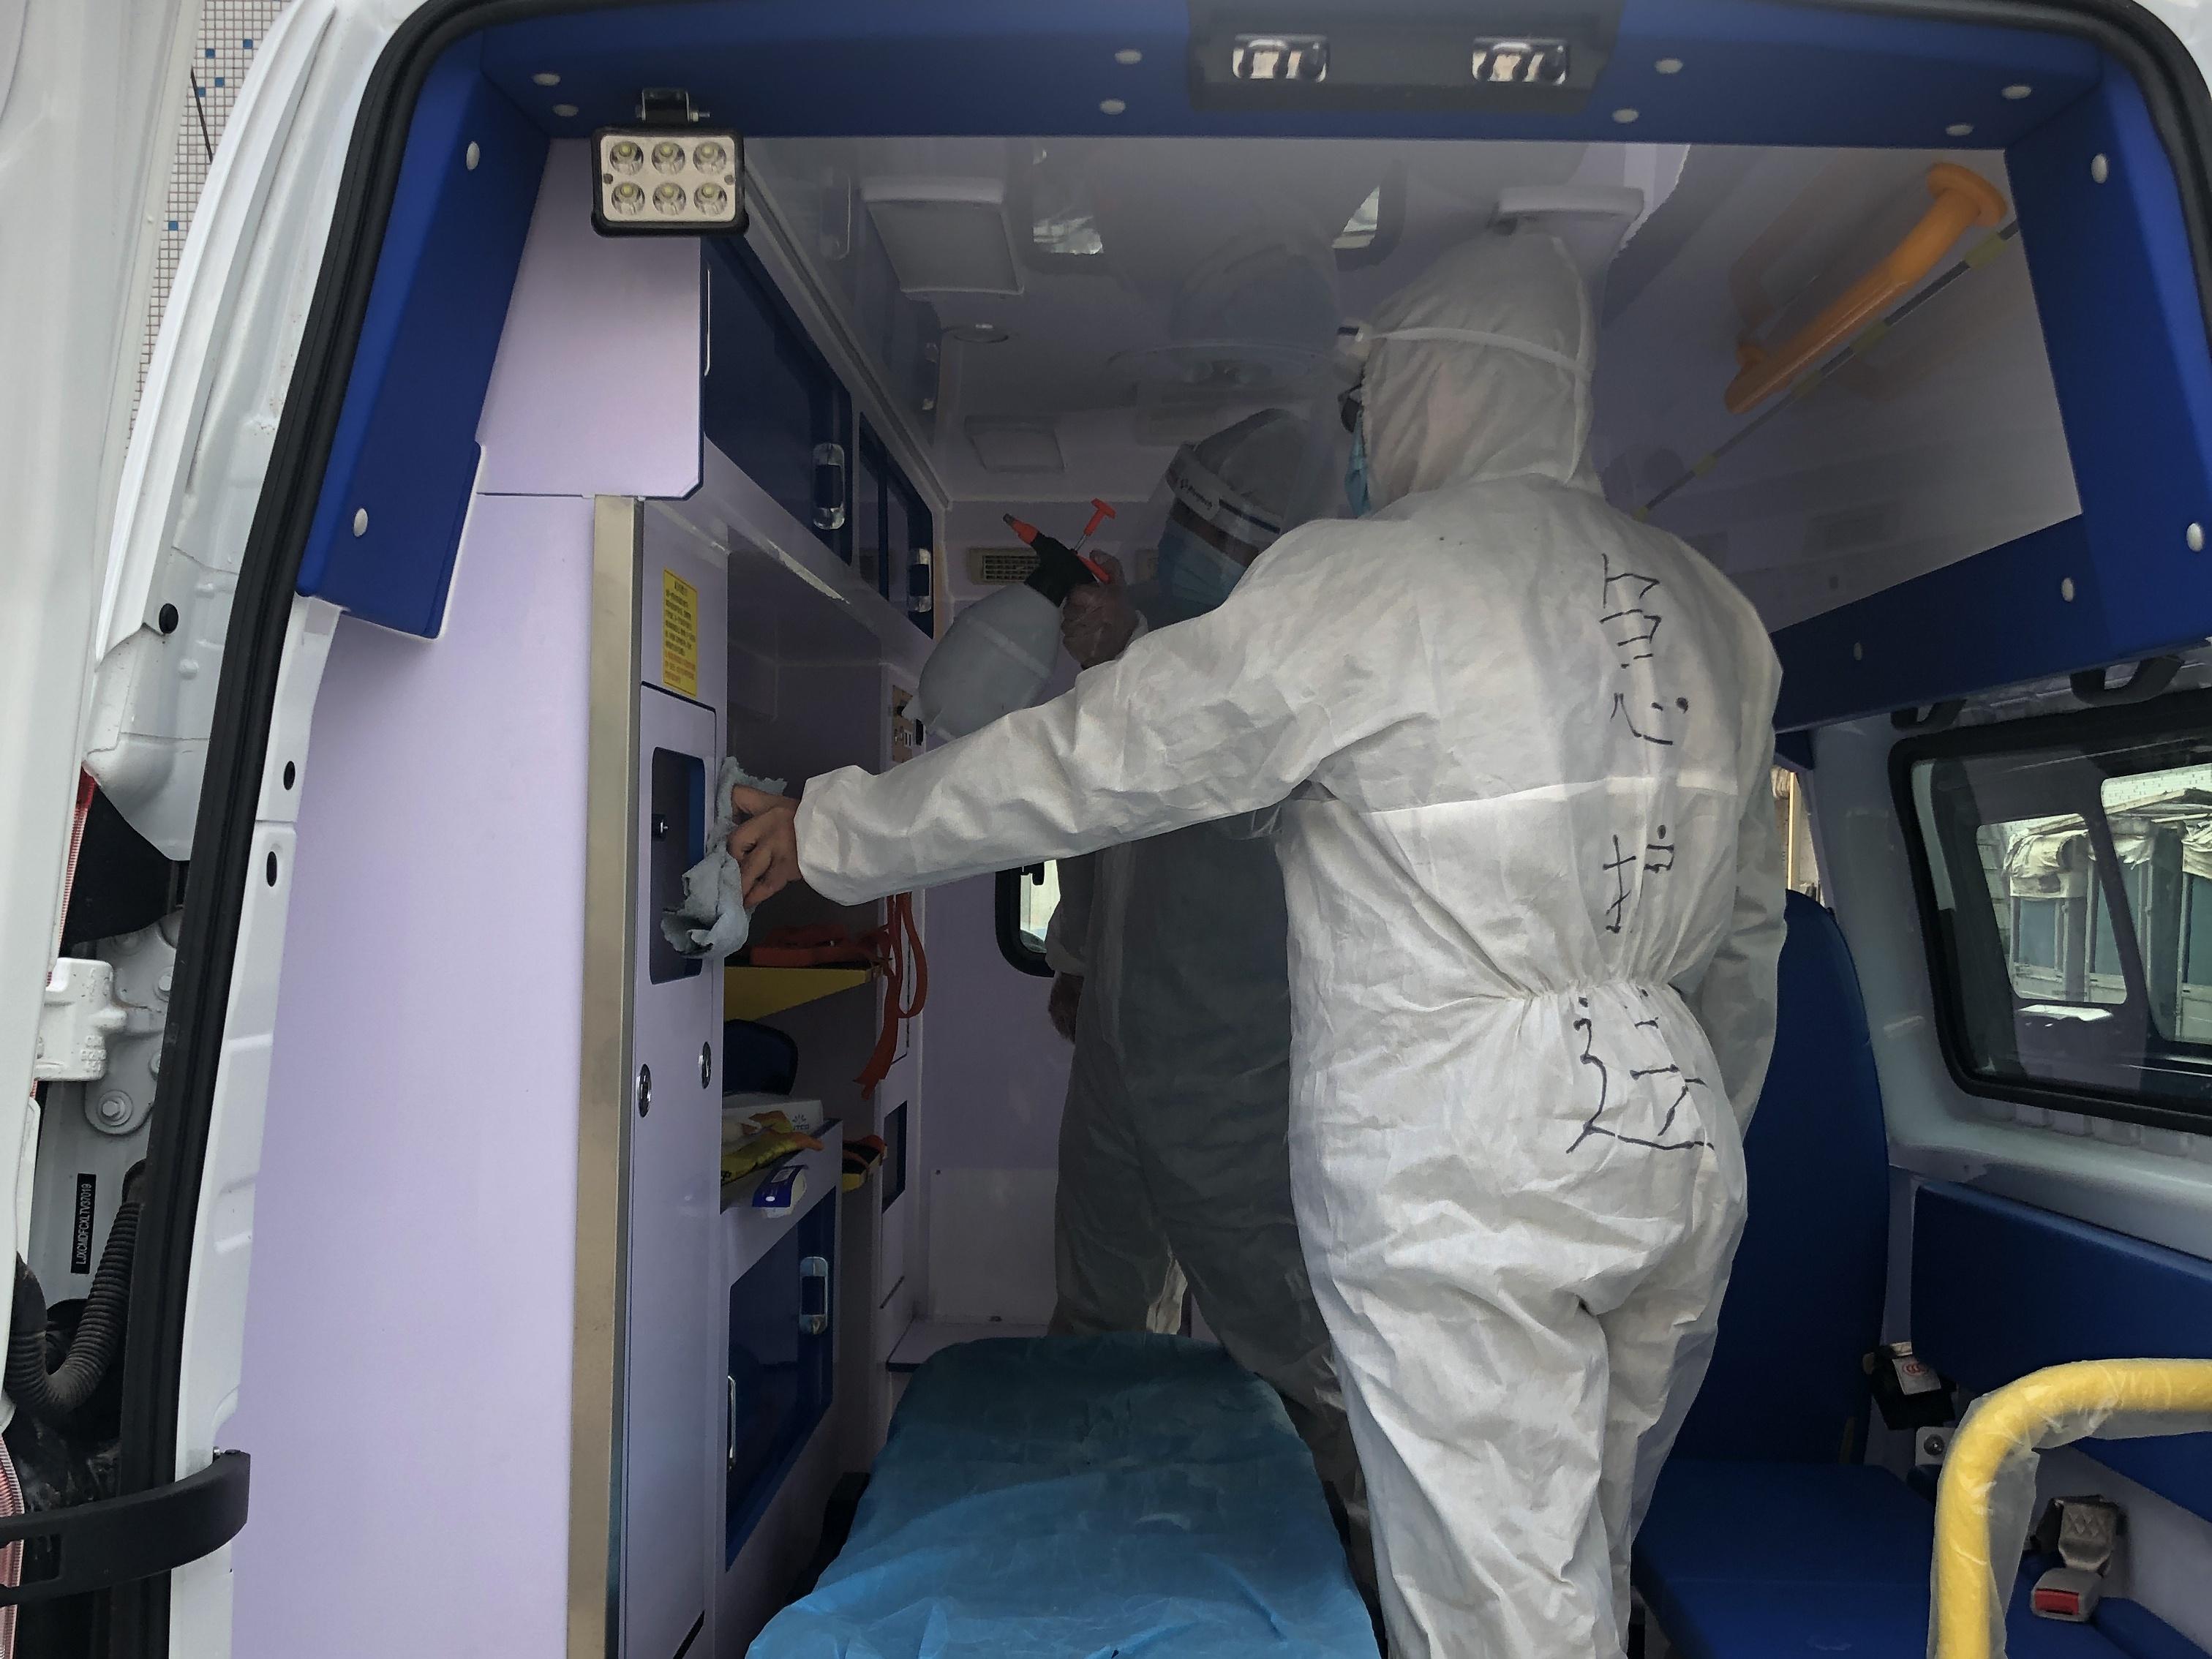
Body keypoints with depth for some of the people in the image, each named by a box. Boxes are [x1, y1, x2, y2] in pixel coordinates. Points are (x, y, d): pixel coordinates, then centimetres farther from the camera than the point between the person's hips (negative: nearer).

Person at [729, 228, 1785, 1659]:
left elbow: (1088, 760, -7)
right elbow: (1749, 928, 16)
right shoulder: (1708, 607, 11)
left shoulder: (1360, 586, -11)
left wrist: (831, 833, 6)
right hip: (1675, 1145, 8)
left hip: (1452, 1182, -7)